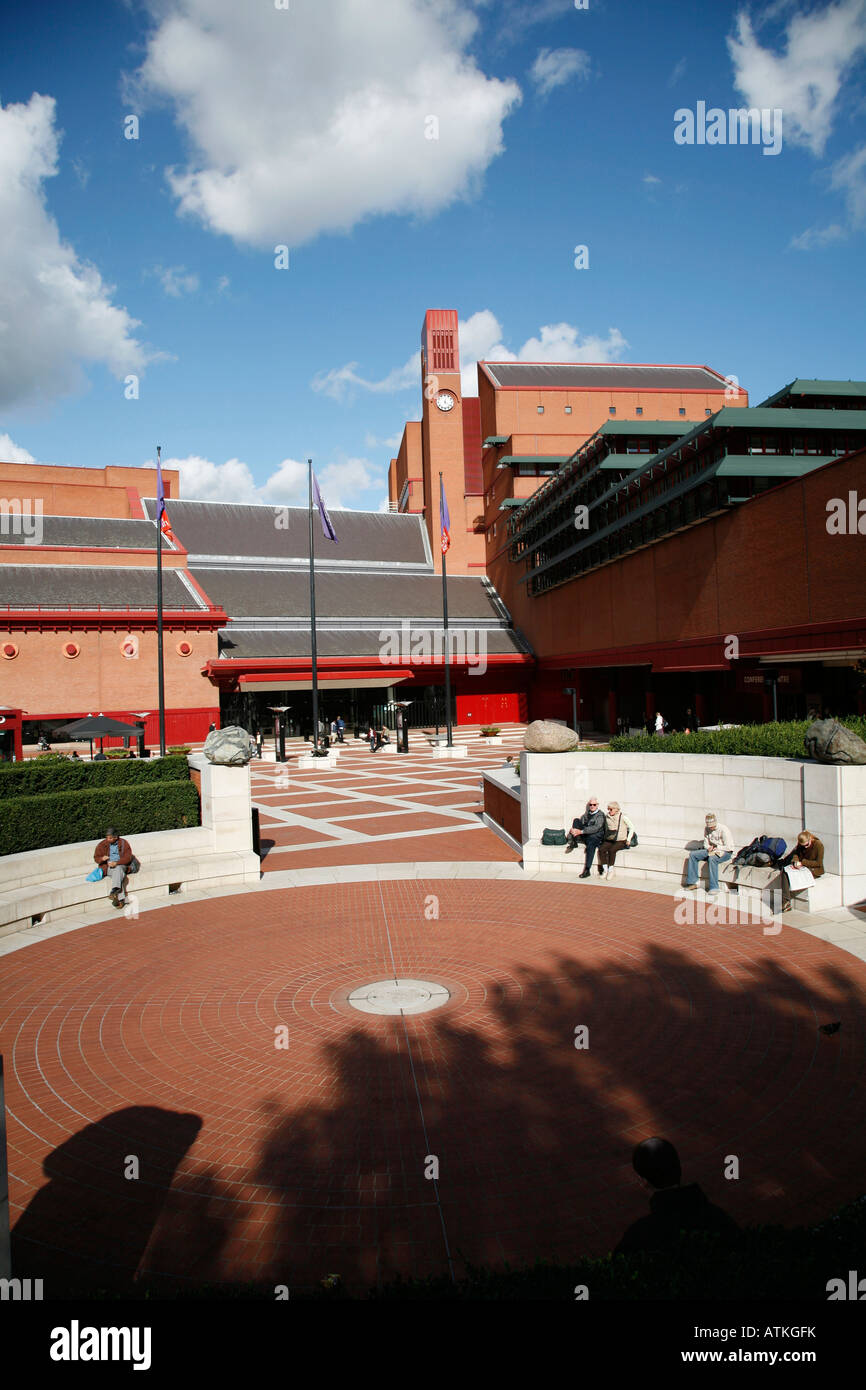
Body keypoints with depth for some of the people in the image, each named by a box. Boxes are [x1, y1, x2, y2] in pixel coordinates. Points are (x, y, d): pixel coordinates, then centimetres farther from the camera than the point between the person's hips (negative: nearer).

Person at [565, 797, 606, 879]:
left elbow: (595, 828, -16)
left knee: (590, 844, -39)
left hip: (596, 836, -6)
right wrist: (573, 829, -7)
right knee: (576, 820, -10)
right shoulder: (586, 814, 20)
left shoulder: (600, 814, -2)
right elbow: (580, 823, 17)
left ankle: (587, 870, -38)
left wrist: (581, 831, -24)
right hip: (585, 836, 6)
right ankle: (573, 843, -18)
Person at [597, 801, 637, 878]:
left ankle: (611, 870, -20)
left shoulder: (622, 817, -5)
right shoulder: (607, 817, 9)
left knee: (612, 850, -33)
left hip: (620, 841, -4)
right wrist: (605, 837, 10)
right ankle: (605, 870, -17)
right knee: (601, 849, -25)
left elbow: (632, 828, 2)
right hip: (609, 840, 4)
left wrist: (628, 839, -4)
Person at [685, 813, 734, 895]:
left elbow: (728, 847, -18)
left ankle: (714, 887, -32)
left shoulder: (723, 829, -19)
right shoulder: (706, 829, 1)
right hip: (712, 850, 7)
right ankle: (692, 882, -6)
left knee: (712, 859, -38)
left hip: (725, 852, -7)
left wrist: (715, 848, -17)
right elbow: (706, 843, 13)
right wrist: (708, 847, -9)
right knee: (693, 854, -9)